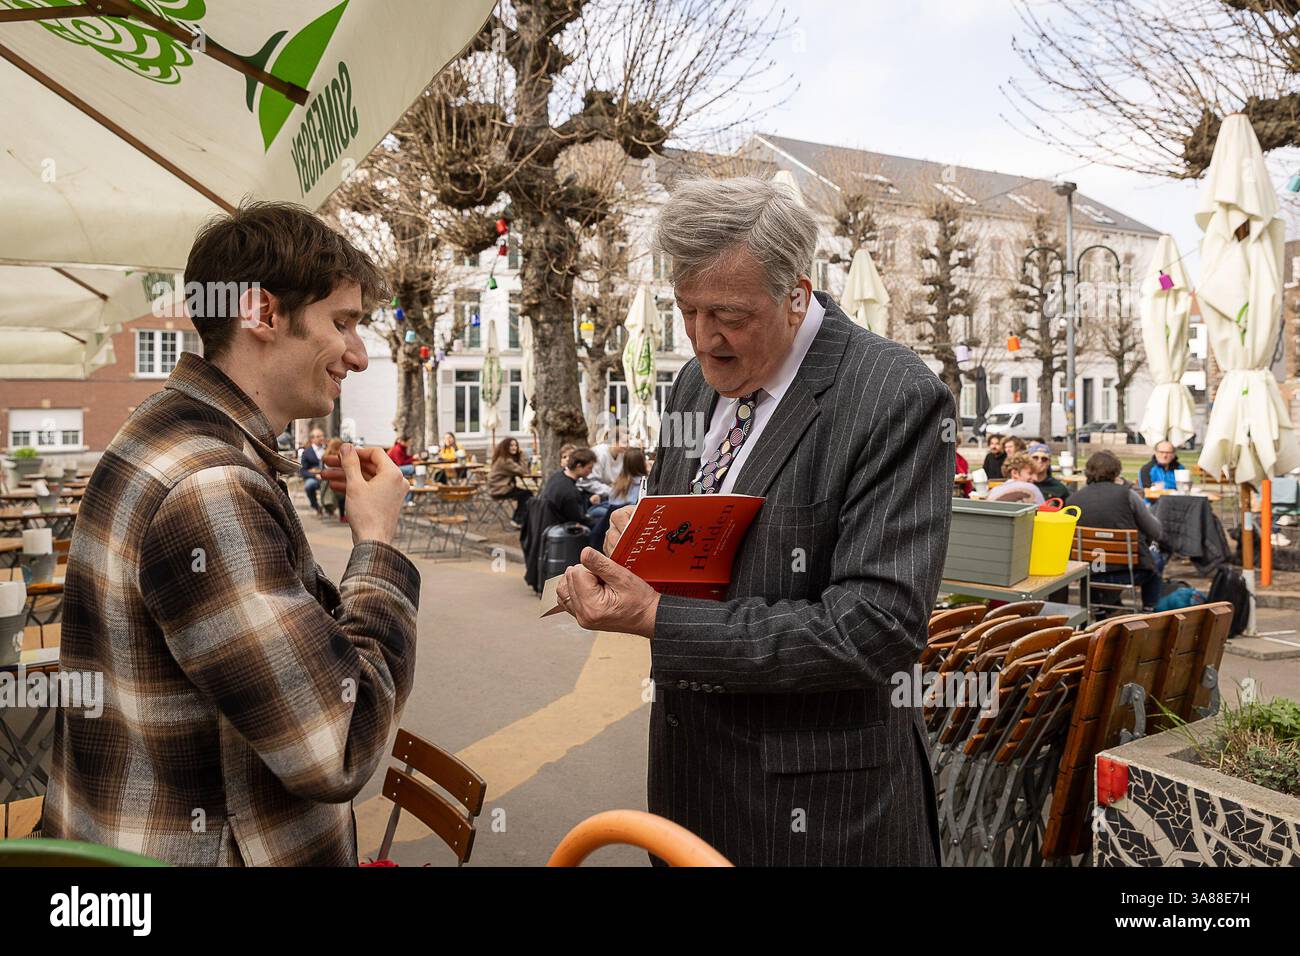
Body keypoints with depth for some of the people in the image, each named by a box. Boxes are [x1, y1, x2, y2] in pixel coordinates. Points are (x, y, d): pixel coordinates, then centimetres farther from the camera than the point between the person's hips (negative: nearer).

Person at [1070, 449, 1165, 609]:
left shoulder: (1074, 499, -4)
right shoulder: (1126, 494, -11)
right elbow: (1155, 533, -4)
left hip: (1090, 574, 3)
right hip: (1130, 571, -3)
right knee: (1154, 567, 32)